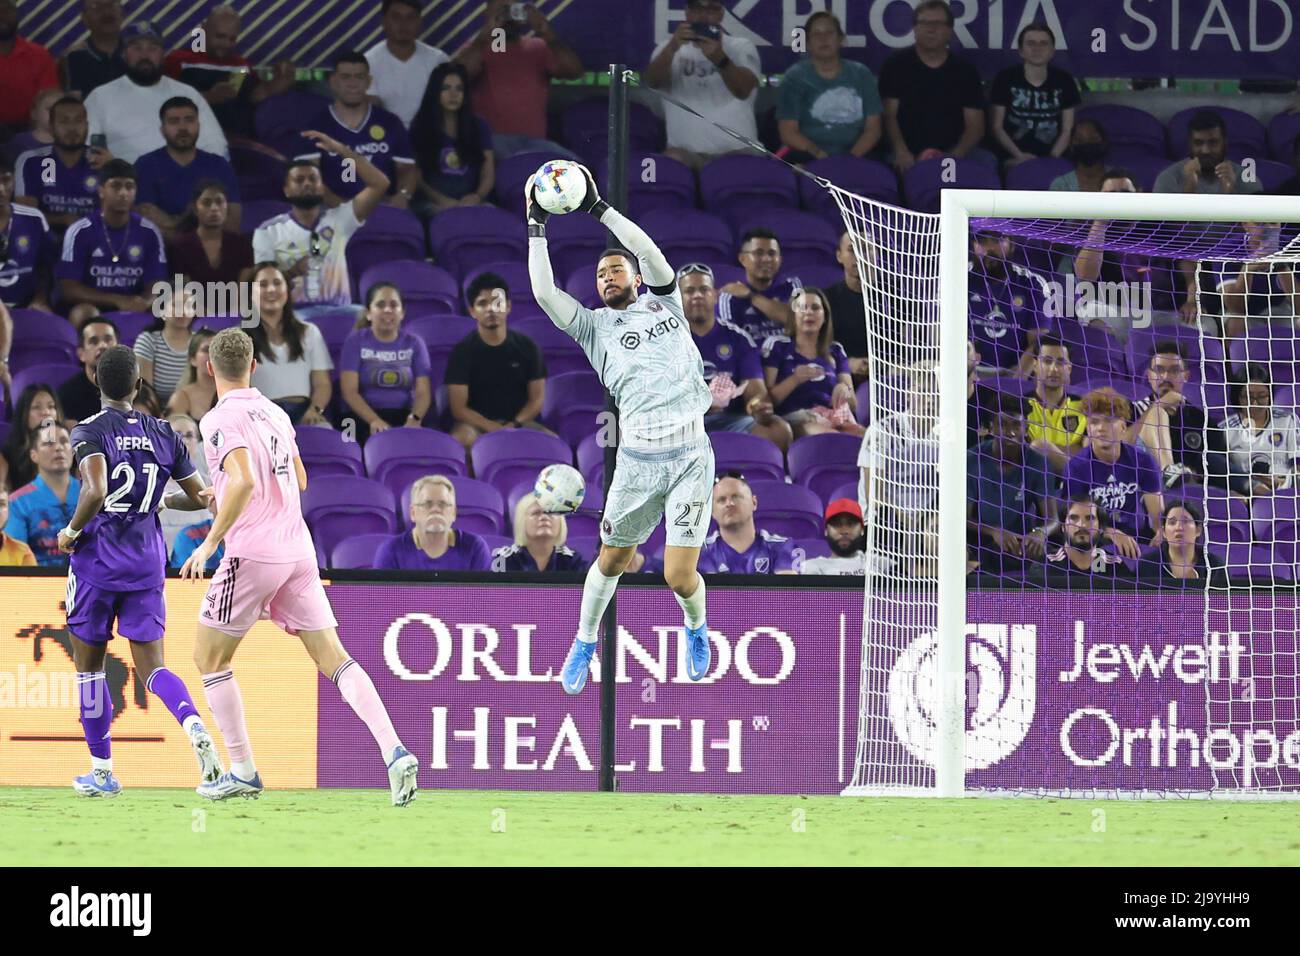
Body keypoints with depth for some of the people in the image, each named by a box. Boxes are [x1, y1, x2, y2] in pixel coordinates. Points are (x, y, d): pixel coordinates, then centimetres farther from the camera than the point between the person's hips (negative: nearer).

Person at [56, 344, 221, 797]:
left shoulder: (89, 433, -9)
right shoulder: (163, 435, 5)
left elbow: (96, 492, -26)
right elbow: (200, 497, 12)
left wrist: (72, 531, -8)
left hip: (97, 559, -3)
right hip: (148, 560, 4)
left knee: (89, 664, 11)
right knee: (151, 665, 4)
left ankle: (102, 771, 14)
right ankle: (195, 728, -26)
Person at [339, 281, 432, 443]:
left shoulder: (414, 343, 12)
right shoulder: (356, 341, 7)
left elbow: (423, 392, 4)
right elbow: (349, 391, -4)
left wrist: (414, 419, -19)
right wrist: (374, 421, -21)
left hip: (404, 417, 2)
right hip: (365, 418, -2)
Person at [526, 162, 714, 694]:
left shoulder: (664, 304, 15)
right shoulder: (595, 326, 13)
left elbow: (652, 255, 1)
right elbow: (544, 293, 0)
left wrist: (598, 208, 0)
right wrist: (537, 227, 1)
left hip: (691, 455, -1)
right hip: (637, 460, 1)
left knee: (679, 577, -7)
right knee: (611, 560, 9)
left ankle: (695, 626, 26)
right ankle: (585, 642, 34)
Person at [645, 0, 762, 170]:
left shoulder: (742, 47, 8)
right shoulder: (670, 47, 13)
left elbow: (743, 90, -14)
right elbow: (653, 81, -10)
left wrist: (720, 59, -35)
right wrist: (672, 48, -31)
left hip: (736, 150, -1)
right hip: (685, 150, 1)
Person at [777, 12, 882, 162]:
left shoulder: (862, 75, 13)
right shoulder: (794, 78, 7)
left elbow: (873, 129, 9)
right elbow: (788, 133, 0)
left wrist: (851, 158, -9)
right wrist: (818, 155, -16)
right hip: (808, 161, -2)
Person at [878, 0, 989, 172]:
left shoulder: (965, 72, 10)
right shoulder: (896, 66, 6)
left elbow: (975, 125, 5)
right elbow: (889, 115, 1)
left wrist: (955, 156, -15)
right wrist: (901, 152, -18)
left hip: (953, 154, 2)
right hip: (909, 157, -2)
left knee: (986, 161, -27)